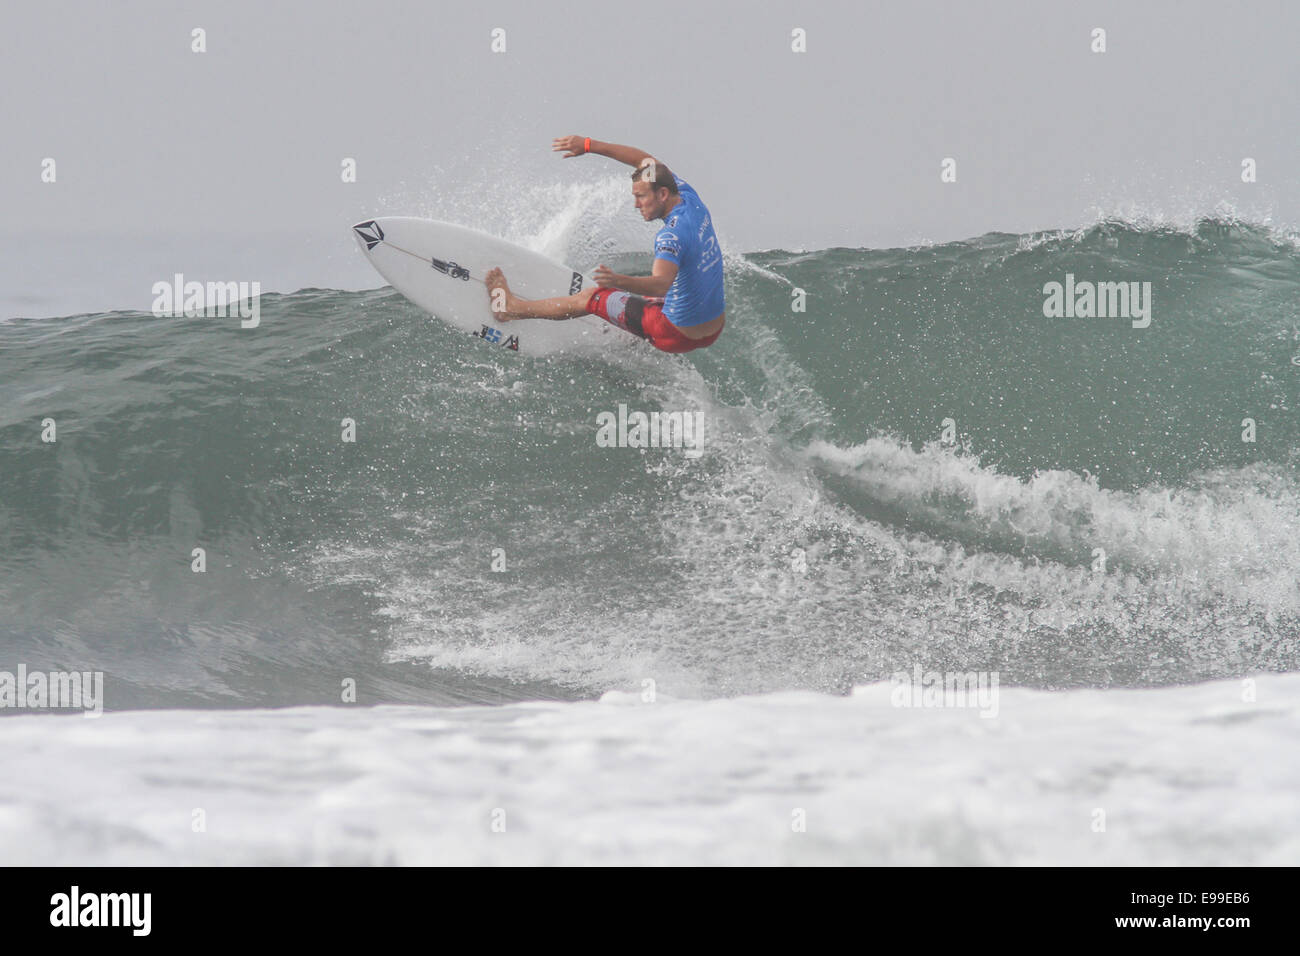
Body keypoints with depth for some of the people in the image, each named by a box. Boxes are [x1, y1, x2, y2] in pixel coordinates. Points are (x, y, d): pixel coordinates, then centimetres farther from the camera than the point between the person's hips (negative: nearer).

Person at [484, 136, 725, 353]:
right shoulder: (690, 198, -2)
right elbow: (645, 160, 9)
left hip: (680, 334, -7)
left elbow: (661, 284, -44)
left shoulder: (673, 235, -27)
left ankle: (513, 308, 25)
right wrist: (589, 145, 7)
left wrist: (619, 281, -61)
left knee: (592, 297, 8)